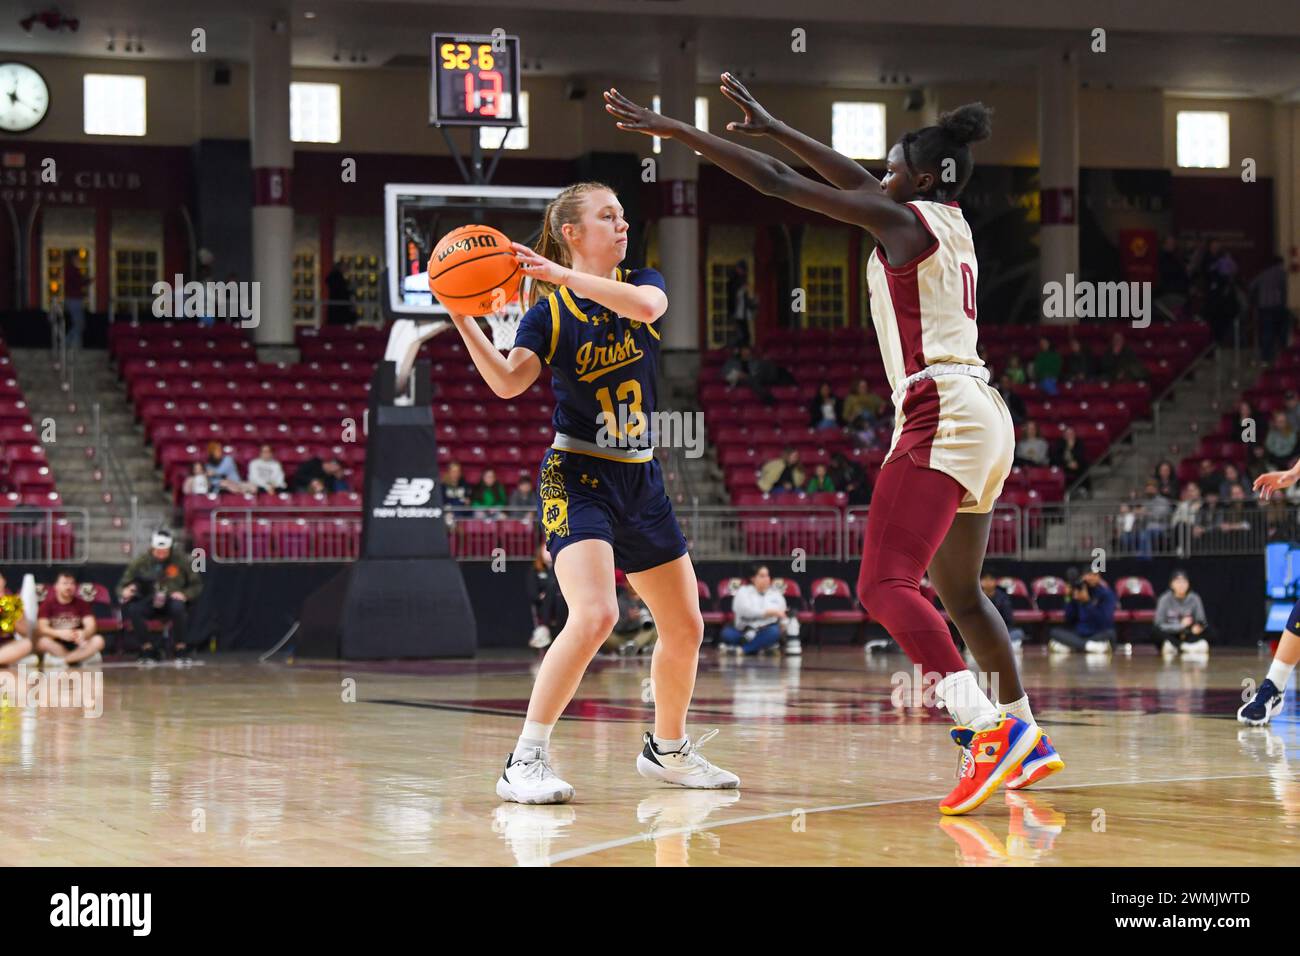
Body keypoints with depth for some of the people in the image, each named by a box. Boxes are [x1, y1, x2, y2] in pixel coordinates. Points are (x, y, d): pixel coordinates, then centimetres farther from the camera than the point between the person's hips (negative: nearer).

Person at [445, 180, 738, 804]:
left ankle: (666, 750, 34)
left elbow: (646, 306, -19)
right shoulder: (549, 311, -4)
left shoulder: (641, 281, 7)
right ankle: (525, 762, -24)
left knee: (685, 628, 12)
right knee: (594, 614, -27)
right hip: (577, 477, -6)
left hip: (640, 480, 6)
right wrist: (462, 319, -31)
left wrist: (563, 276, -27)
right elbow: (508, 383, -20)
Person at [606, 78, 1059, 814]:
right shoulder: (952, 221, 17)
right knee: (959, 592, 21)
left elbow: (777, 181, -7)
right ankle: (1027, 742, 28)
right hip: (984, 419, 10)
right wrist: (773, 126, 37)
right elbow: (854, 177, 31)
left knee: (886, 584, -20)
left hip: (941, 417, -10)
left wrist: (676, 130, -3)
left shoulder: (905, 220, -6)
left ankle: (988, 728, -34)